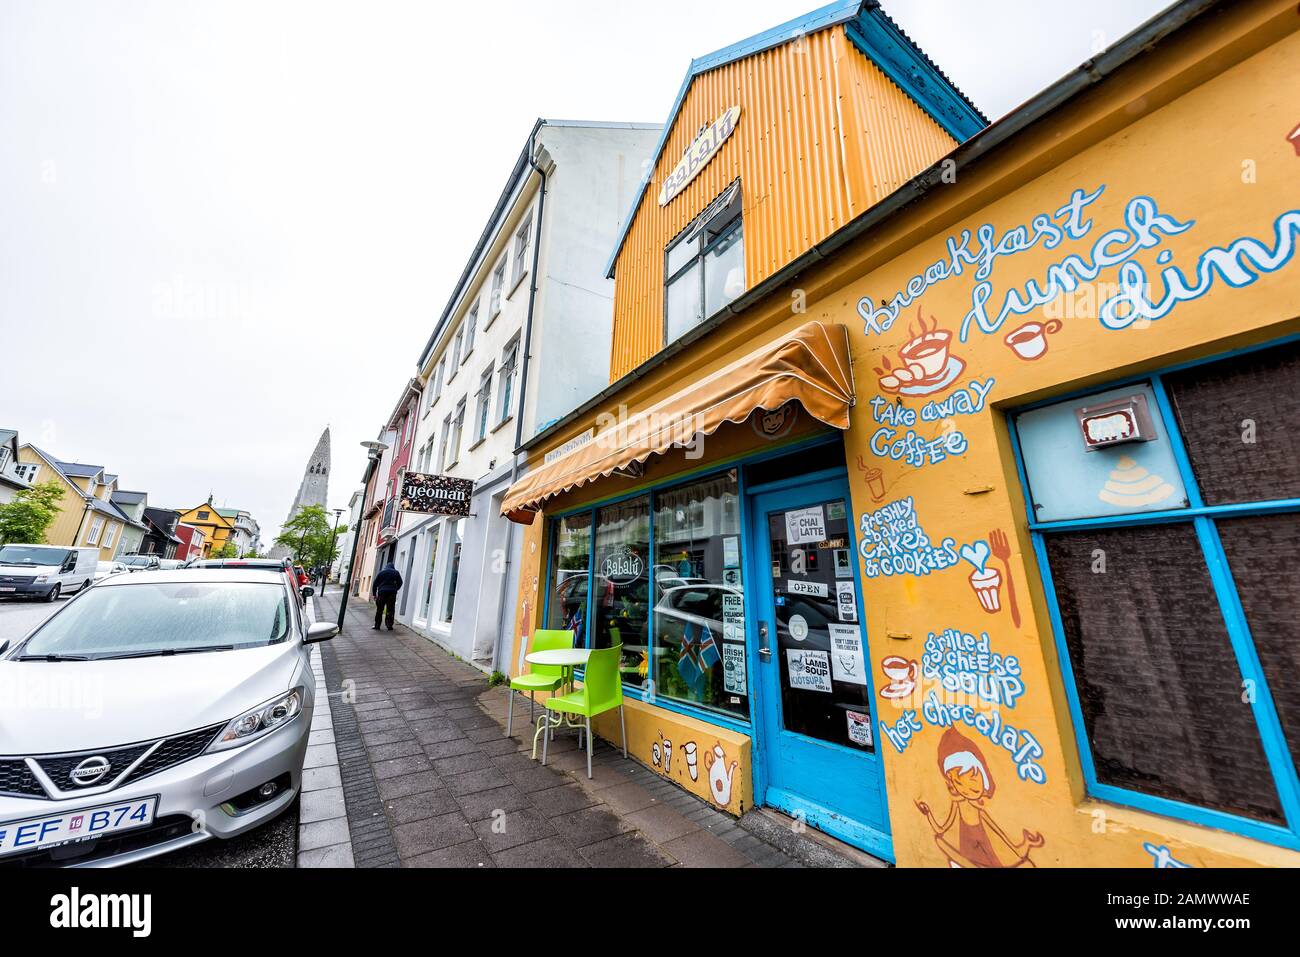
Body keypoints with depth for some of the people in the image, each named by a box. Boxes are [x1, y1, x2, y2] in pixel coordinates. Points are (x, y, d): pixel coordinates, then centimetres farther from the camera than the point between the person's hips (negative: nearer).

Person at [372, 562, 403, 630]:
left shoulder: (381, 572, 14)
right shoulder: (396, 572, 11)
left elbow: (375, 583, 10)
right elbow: (400, 583, 7)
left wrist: (374, 594, 14)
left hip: (382, 592, 1)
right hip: (392, 593, -1)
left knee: (379, 610, 9)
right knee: (390, 610, 2)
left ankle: (377, 625, 10)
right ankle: (390, 625, 0)